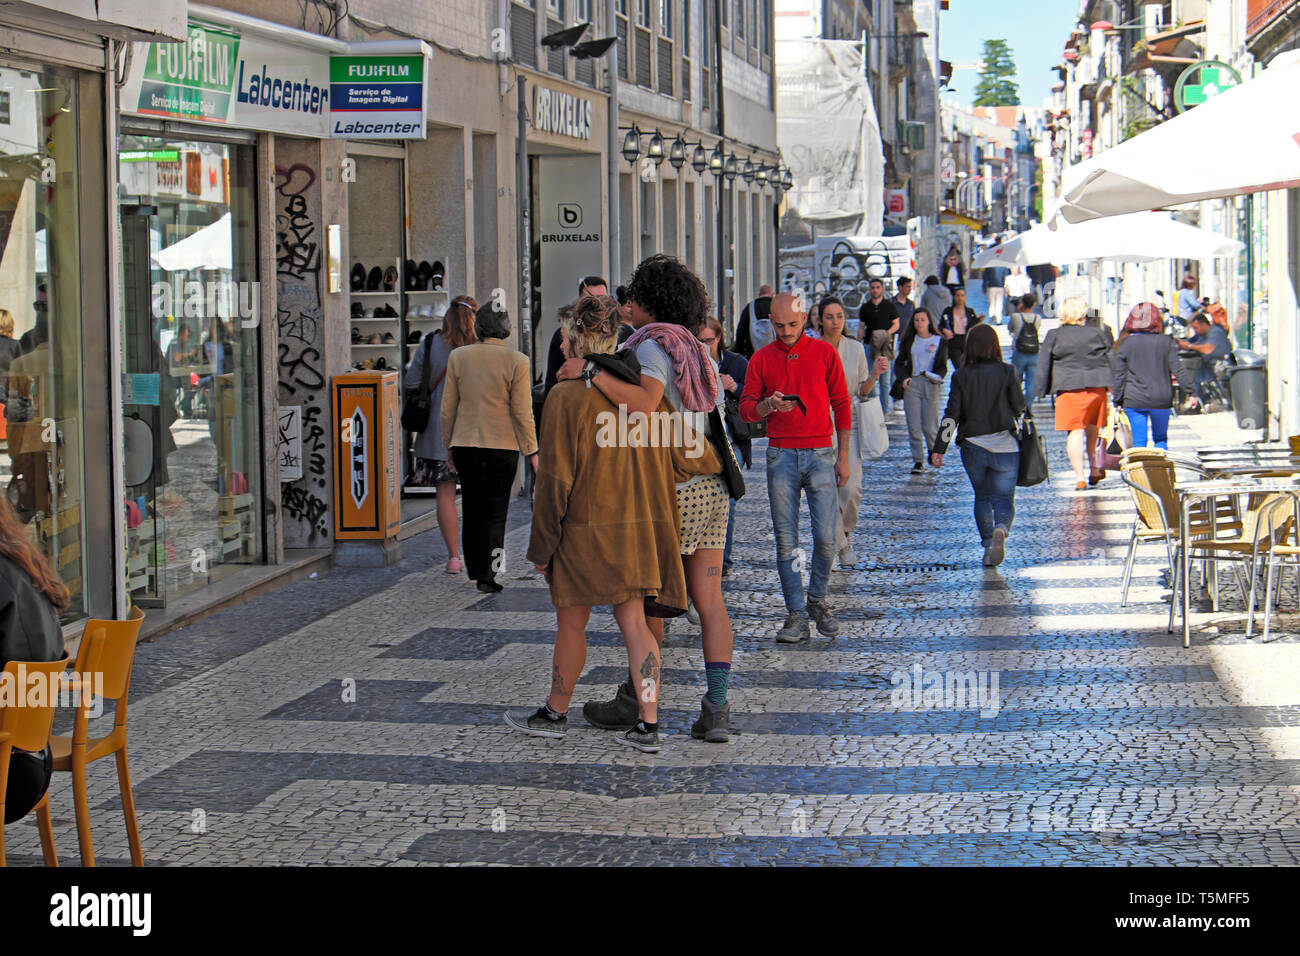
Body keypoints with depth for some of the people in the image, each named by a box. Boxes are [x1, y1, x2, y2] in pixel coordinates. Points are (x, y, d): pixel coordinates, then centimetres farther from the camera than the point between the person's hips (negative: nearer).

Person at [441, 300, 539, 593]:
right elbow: (522, 412, -8)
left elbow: (447, 408, 4)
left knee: (471, 508, 15)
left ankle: (475, 570, 23)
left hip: (464, 445, 3)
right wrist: (532, 451, 0)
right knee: (494, 511, 4)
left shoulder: (457, 357, 0)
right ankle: (487, 576, 0)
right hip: (502, 445, -3)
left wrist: (448, 444, 15)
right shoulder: (516, 361, -9)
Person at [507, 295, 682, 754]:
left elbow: (555, 480, -13)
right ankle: (648, 726, 3)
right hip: (638, 527, 5)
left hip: (584, 528, -5)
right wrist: (660, 531, 16)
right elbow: (661, 467, 6)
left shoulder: (567, 396, -15)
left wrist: (542, 546, -5)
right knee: (634, 622, 7)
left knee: (572, 622, 10)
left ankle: (555, 713, 26)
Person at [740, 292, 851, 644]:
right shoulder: (761, 359, 7)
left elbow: (841, 405, 9)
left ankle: (817, 600, 17)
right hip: (781, 455, 1)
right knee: (785, 540, -1)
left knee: (826, 536, -6)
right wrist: (769, 405, -18)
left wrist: (843, 456, 6)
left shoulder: (824, 353, 5)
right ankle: (796, 614, 4)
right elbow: (746, 410, 5)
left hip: (820, 454, -1)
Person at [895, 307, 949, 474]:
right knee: (913, 426, -5)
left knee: (930, 426, -4)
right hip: (911, 384, 2)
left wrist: (937, 376, -15)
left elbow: (943, 366, 6)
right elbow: (899, 362, 14)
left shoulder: (940, 341, 8)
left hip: (930, 385, -2)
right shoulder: (909, 340, 14)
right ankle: (918, 461, 1)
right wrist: (903, 377, -4)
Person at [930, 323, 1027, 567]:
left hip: (972, 447, 1)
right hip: (1005, 446, -1)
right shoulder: (1006, 372, -6)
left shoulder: (961, 376, -2)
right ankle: (1000, 529, -25)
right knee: (1004, 497, 6)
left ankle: (988, 546, 7)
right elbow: (1020, 407, -1)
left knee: (982, 497, 19)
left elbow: (952, 415, -5)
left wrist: (939, 449, -2)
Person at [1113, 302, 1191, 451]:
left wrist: (1118, 399, 8)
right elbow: (1177, 369, -3)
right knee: (1161, 438, 15)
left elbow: (1119, 375, 1)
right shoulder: (1166, 342, -1)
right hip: (1161, 399, 1)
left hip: (1134, 400, -1)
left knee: (1139, 441, 3)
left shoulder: (1125, 344, 0)